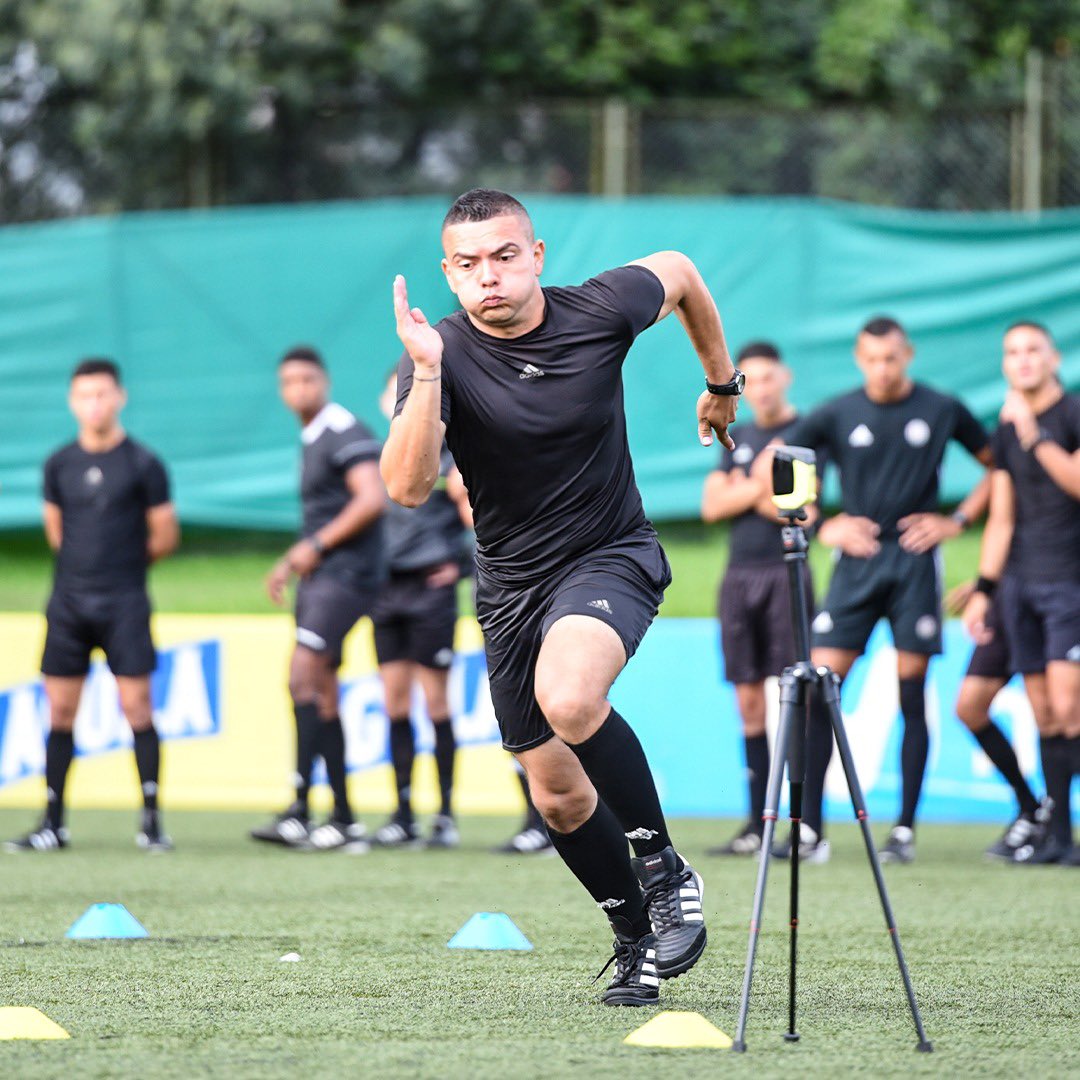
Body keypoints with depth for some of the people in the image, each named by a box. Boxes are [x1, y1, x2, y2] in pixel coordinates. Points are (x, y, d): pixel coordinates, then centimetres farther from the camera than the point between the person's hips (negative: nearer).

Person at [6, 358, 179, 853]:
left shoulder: (143, 464, -3)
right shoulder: (59, 464, 7)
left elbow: (164, 537, 3)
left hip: (124, 603, -3)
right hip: (68, 602, 3)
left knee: (136, 706, -8)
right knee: (60, 710, 3)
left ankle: (151, 821, -4)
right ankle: (52, 825, 8)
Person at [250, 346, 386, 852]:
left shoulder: (345, 432, -10)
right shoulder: (311, 440, 19)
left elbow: (372, 499, -22)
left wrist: (316, 546, -17)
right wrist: (290, 562, 19)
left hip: (345, 574, -10)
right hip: (319, 577, 10)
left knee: (303, 677, -19)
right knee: (322, 695, 8)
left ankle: (299, 811, -26)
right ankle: (344, 820, 11)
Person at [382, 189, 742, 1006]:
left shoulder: (600, 311, -12)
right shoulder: (443, 354, -14)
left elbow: (679, 270, 11)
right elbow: (408, 486, -28)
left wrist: (722, 381, 22)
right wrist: (427, 374, -39)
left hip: (612, 556, -3)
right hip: (512, 584, 3)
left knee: (568, 697, -34)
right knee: (559, 797, 9)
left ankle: (664, 869, -16)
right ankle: (638, 936, 33)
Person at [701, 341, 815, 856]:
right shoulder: (739, 437, 17)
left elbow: (803, 510, -12)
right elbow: (712, 505, 9)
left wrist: (744, 492, -4)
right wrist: (761, 488, -5)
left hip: (785, 576, -6)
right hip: (739, 576, 6)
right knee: (750, 703, 6)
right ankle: (756, 824, 9)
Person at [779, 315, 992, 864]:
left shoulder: (943, 411, 3)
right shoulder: (837, 415, 3)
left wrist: (957, 520, 1)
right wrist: (821, 525, 2)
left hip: (915, 561, -1)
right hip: (857, 560, 1)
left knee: (912, 697, -2)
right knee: (820, 688, -8)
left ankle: (905, 829, 4)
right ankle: (809, 827, -4)